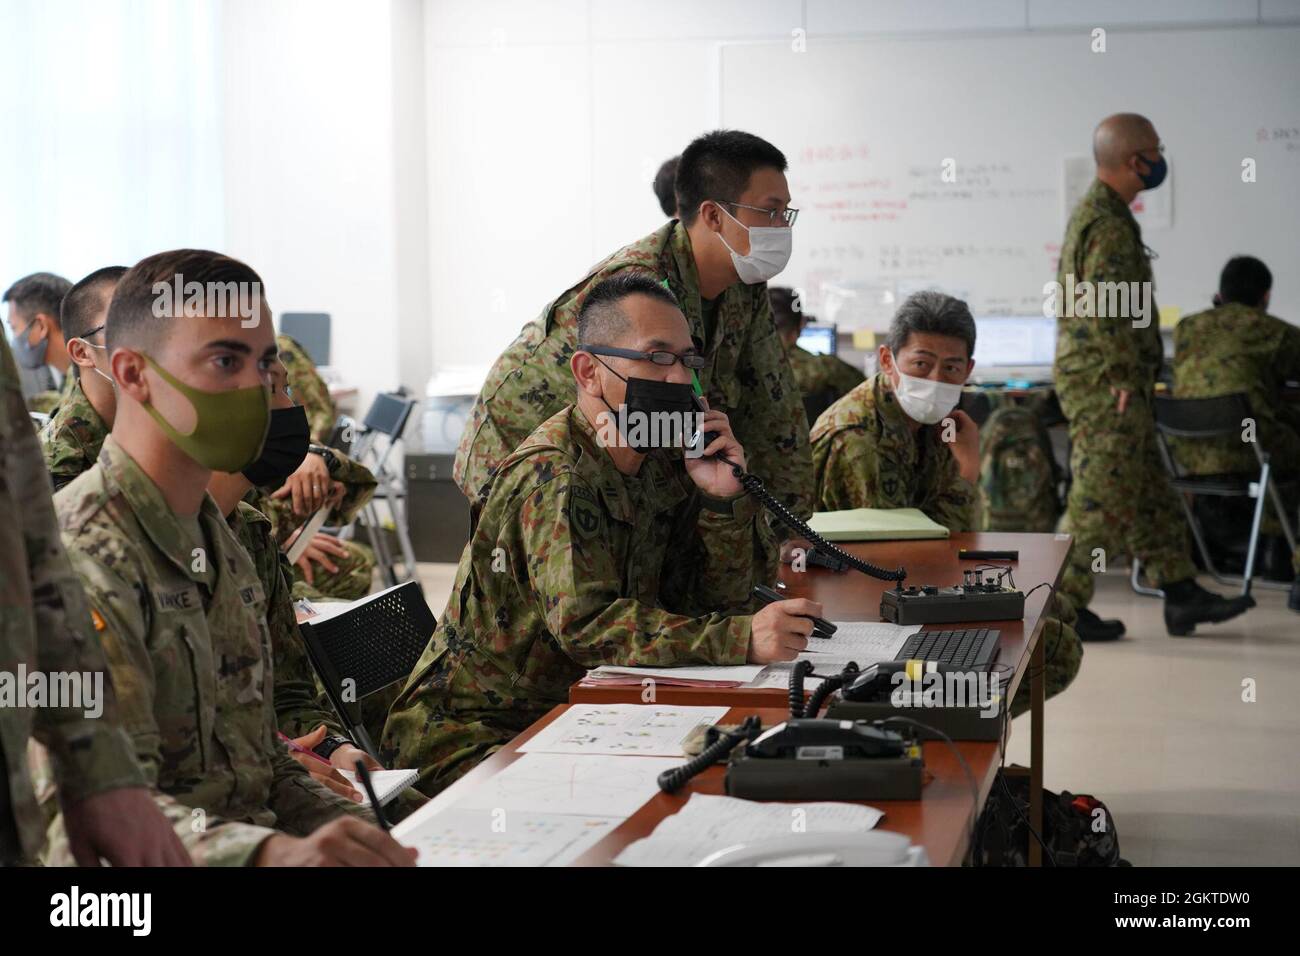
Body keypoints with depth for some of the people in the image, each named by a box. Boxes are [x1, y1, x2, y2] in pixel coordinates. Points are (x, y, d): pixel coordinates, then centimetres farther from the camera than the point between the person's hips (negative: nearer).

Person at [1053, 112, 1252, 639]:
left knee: (1150, 496, 13)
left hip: (1091, 381, 11)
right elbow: (1105, 310, -24)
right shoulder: (1110, 224, -17)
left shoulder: (1091, 212, 16)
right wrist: (1124, 379, -18)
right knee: (1101, 502, -5)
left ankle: (1181, 594, 18)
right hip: (1106, 388, -11)